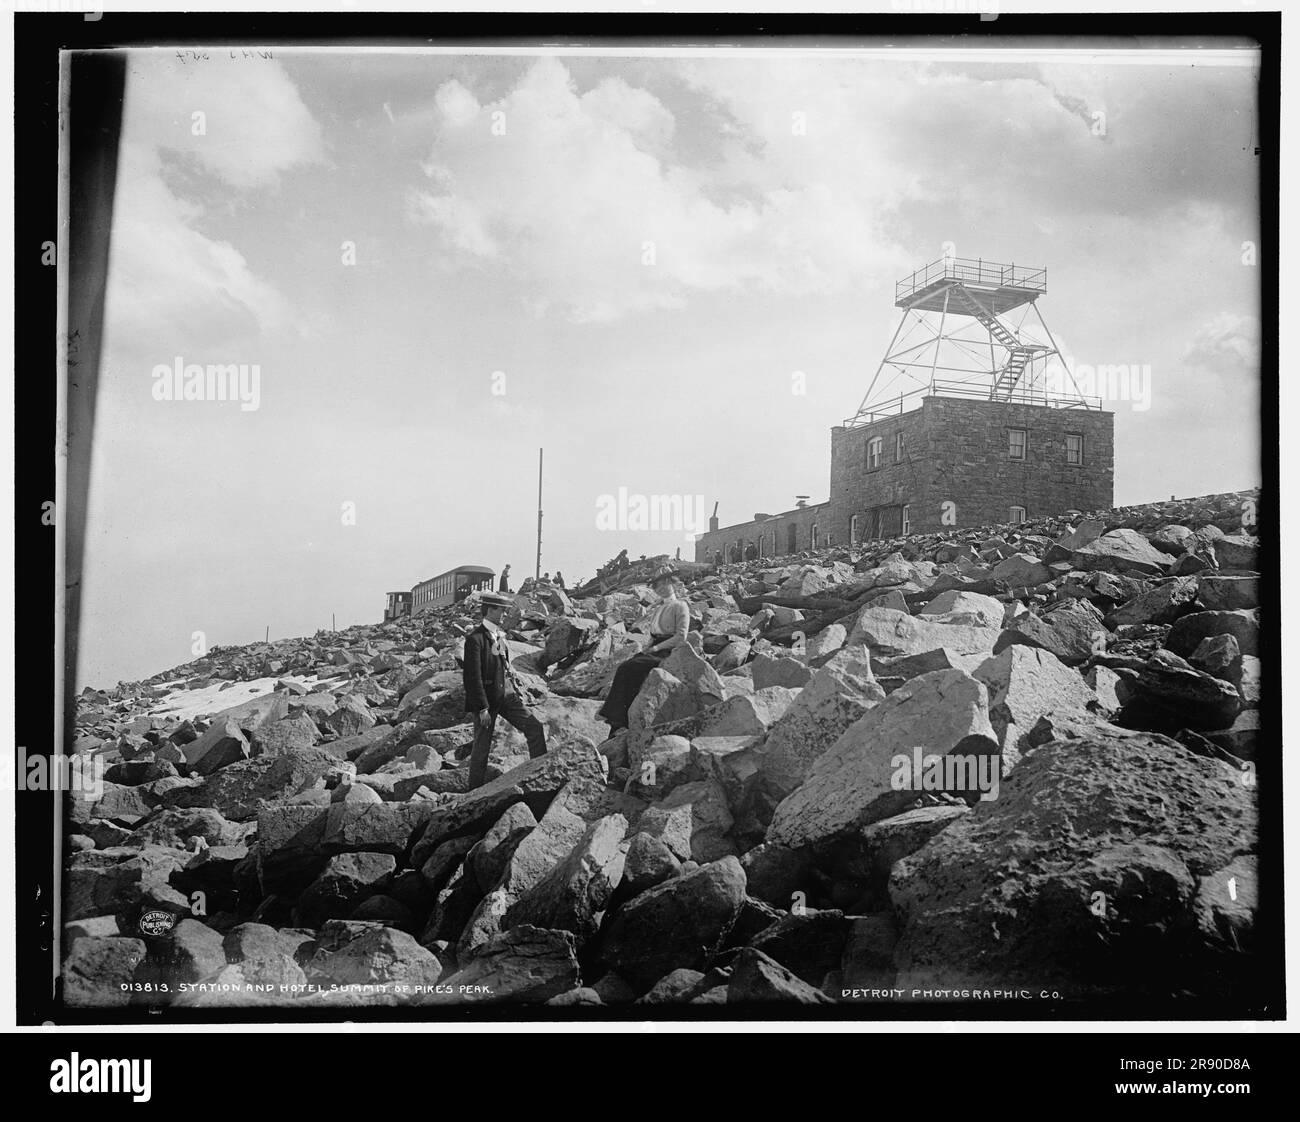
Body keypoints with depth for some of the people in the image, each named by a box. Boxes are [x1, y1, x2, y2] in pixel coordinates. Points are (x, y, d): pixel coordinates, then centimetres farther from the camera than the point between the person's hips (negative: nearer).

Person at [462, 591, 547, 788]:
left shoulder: (498, 635, 11)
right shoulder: (475, 638, -16)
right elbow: (473, 676, -19)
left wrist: (516, 687, 13)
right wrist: (482, 708, -20)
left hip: (507, 694, 7)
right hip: (487, 698, -7)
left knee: (535, 728, -2)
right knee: (482, 746, 3)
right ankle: (475, 792, 16)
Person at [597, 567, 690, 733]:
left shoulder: (680, 606, -1)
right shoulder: (658, 608, 24)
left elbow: (681, 637, -11)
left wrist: (656, 647, -14)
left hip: (668, 653, -7)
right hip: (654, 650, 7)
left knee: (629, 669, -27)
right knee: (624, 668, -21)